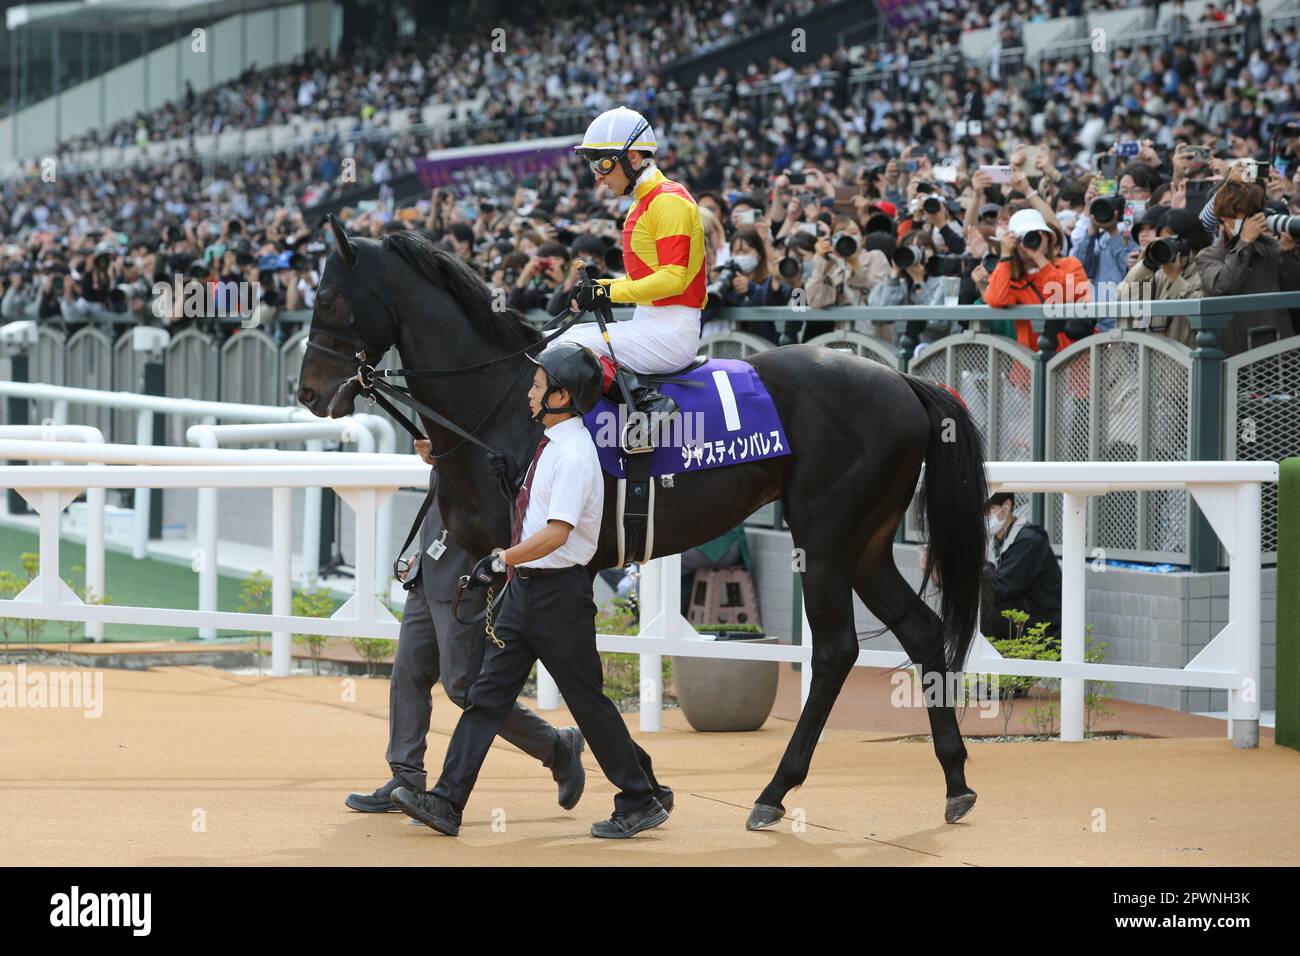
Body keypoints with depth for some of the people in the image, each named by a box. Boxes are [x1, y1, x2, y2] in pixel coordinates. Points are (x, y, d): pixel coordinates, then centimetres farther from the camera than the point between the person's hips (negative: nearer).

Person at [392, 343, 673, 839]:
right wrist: (510, 566, 23)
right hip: (524, 587, 9)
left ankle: (642, 799, 13)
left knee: (586, 699, 1)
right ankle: (447, 802, 0)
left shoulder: (574, 454, -18)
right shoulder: (551, 445, 11)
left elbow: (557, 533, -26)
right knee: (487, 694, 3)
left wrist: (502, 559, -25)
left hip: (559, 592, -9)